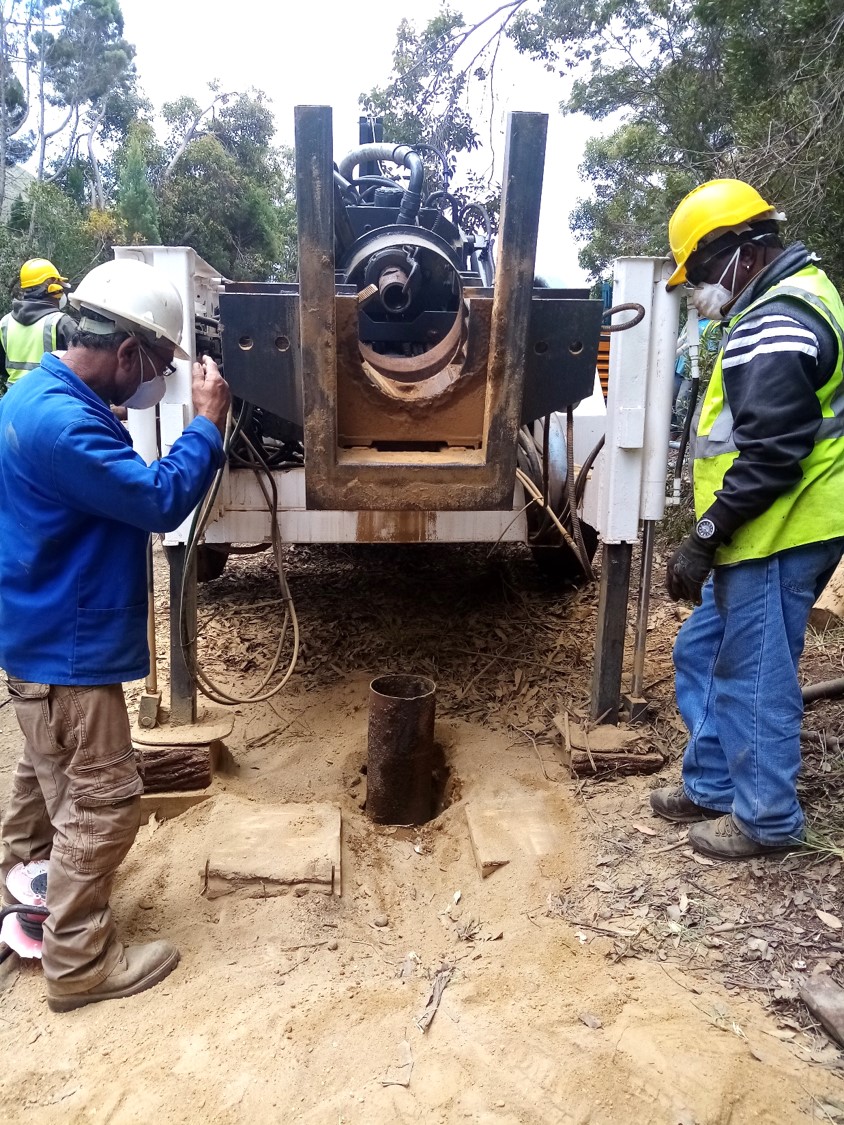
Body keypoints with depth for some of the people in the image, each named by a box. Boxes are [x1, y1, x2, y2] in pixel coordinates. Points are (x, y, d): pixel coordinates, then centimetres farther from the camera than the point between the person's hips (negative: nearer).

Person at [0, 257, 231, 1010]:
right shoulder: (61, 422, -28)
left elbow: (124, 492, 16)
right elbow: (161, 501, -27)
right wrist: (209, 423, -17)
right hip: (66, 645, -11)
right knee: (104, 799, 1)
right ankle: (79, 963, 17)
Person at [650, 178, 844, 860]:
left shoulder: (771, 325, -17)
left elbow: (770, 455, -24)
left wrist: (703, 537, -19)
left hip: (776, 539, -11)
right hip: (768, 532, 11)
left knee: (755, 677, 2)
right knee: (702, 655, 18)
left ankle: (767, 820, 19)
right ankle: (711, 786, 30)